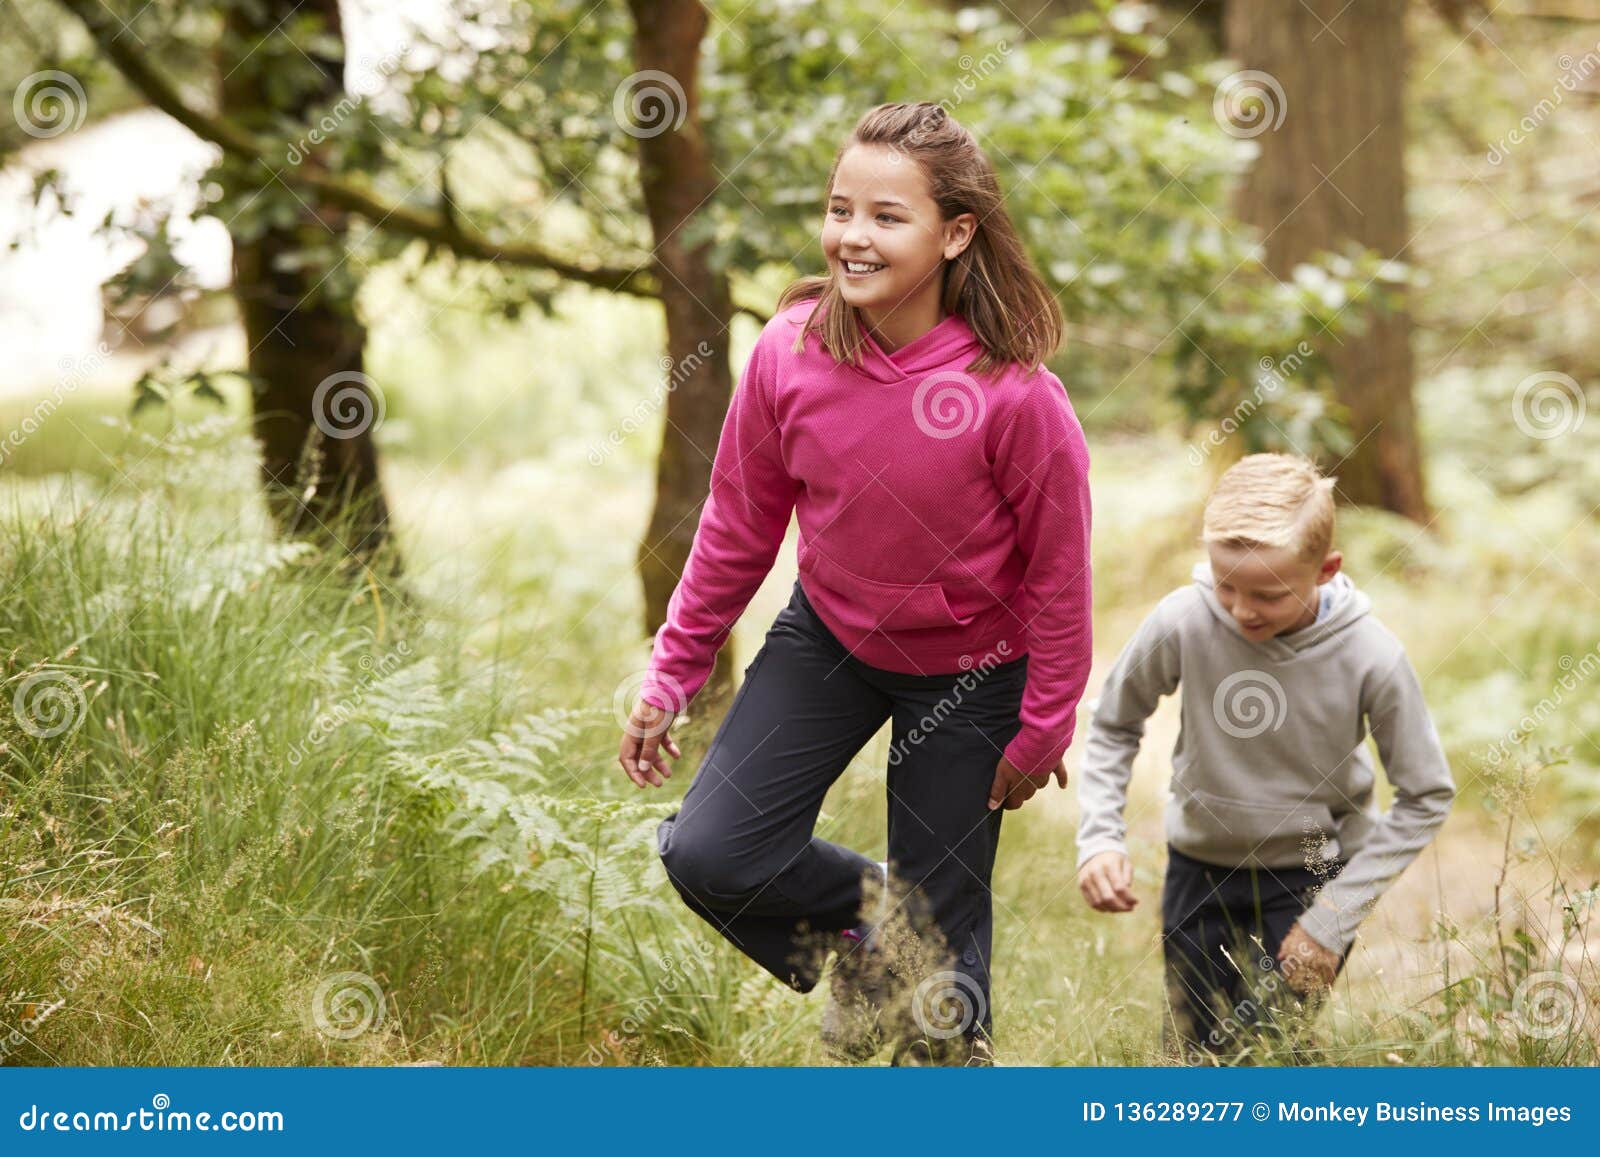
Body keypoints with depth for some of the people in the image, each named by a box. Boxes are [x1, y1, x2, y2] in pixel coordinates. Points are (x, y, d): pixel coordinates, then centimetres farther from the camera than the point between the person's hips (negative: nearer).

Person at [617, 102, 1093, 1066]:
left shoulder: (1015, 394, -28)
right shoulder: (789, 351, -17)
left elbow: (1058, 572, -15)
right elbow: (739, 526, -3)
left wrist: (1043, 731, -8)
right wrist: (671, 677, 1)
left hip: (968, 668, -3)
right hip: (828, 634, 3)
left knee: (943, 925, 6)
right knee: (707, 854, -10)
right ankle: (858, 915, 20)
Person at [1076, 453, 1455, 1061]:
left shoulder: (1371, 656, -23)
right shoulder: (1182, 623, -21)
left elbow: (1427, 796, -10)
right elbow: (1113, 726, -1)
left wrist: (1334, 917, -14)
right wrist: (1099, 836, -15)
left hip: (1310, 877, -2)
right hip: (1201, 868, 2)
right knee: (1191, 1056, 11)